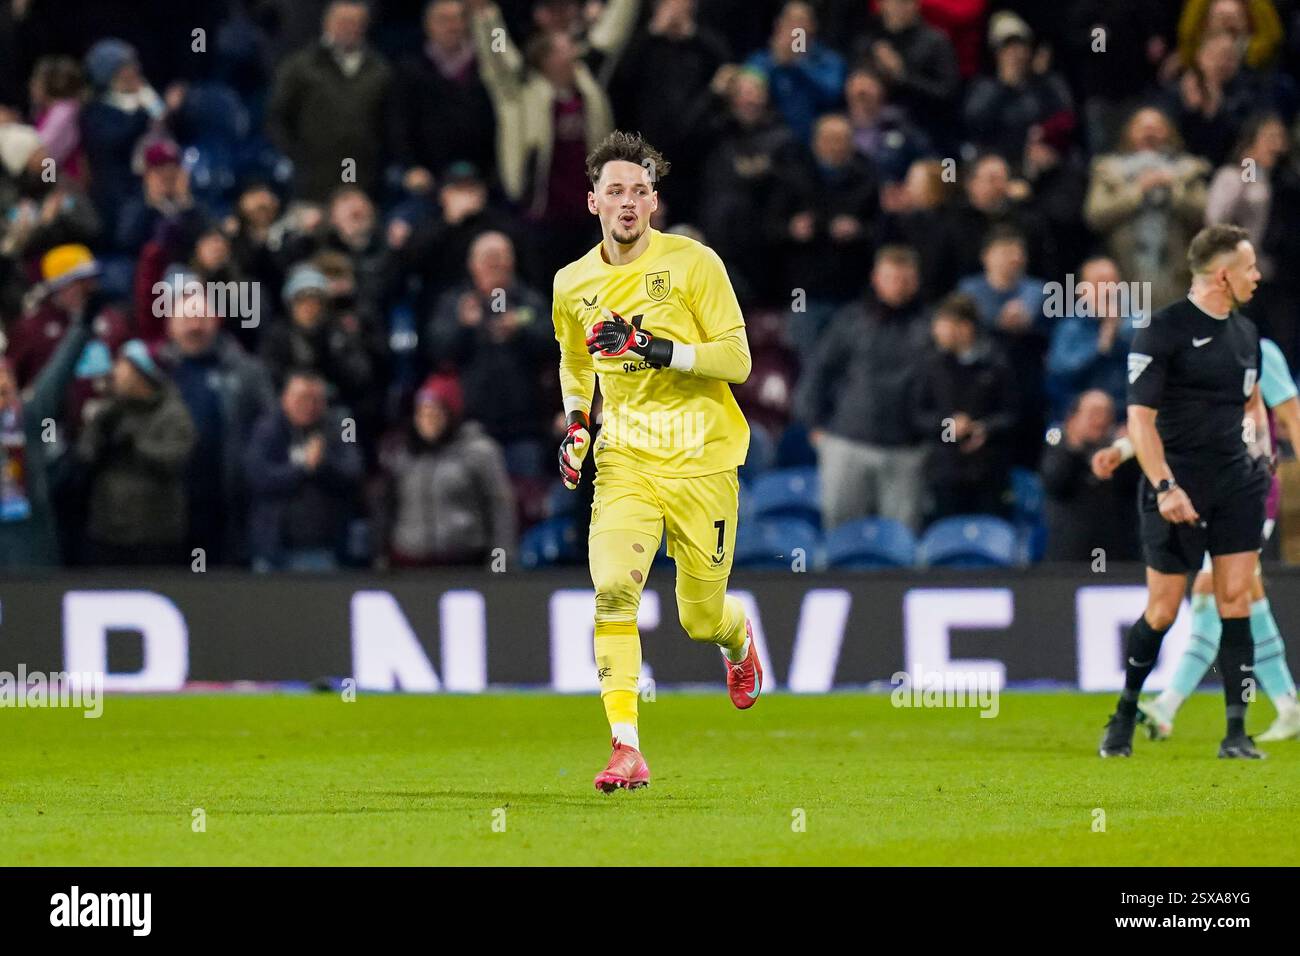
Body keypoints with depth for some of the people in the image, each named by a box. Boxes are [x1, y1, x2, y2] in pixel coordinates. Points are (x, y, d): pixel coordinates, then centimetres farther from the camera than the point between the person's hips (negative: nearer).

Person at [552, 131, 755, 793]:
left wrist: (659, 349, -22)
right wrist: (576, 424, 11)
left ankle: (739, 638, 47)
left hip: (700, 462, -2)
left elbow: (737, 360, -10)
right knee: (613, 589, -22)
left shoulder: (693, 263, -7)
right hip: (624, 463, 2)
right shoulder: (574, 284, 6)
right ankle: (626, 750, -21)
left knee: (701, 619, 6)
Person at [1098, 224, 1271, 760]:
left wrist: (1262, 450, 12)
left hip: (1237, 482, 5)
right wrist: (1165, 487, -20)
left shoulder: (1245, 332, 12)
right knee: (1163, 610, -1)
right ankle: (1125, 716, 20)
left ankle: (1236, 733, 0)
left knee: (1234, 599, -2)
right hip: (1180, 488, -5)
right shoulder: (1163, 330, -10)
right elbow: (1140, 418, -13)